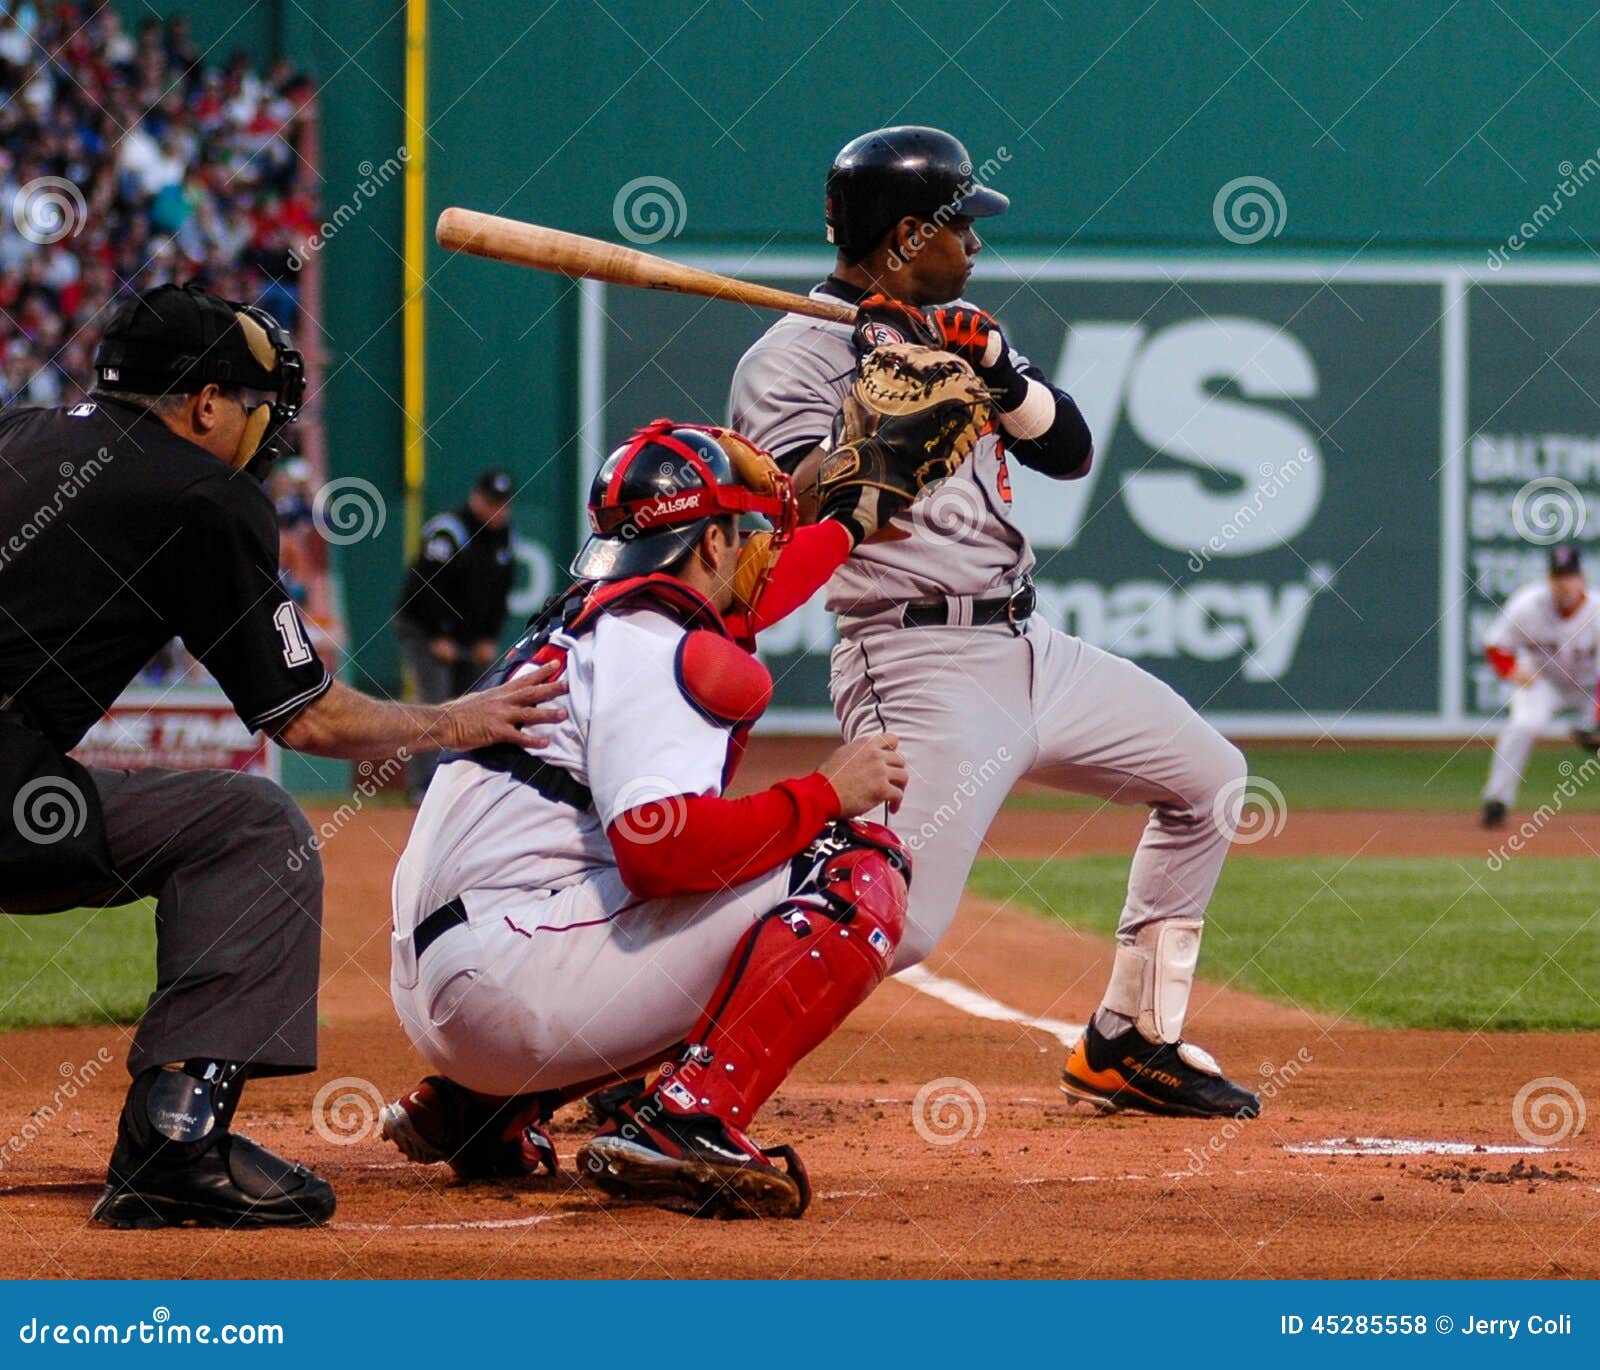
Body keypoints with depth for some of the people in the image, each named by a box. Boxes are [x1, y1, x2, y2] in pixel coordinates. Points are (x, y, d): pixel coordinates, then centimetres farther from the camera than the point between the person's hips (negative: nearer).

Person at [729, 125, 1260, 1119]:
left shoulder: (956, 327, 16)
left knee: (1210, 777, 18)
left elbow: (1071, 452, 9)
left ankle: (1128, 1046, 22)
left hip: (1033, 651, 9)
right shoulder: (795, 357, -8)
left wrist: (995, 367, -7)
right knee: (893, 923, -25)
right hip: (923, 666, -9)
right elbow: (809, 513, -23)